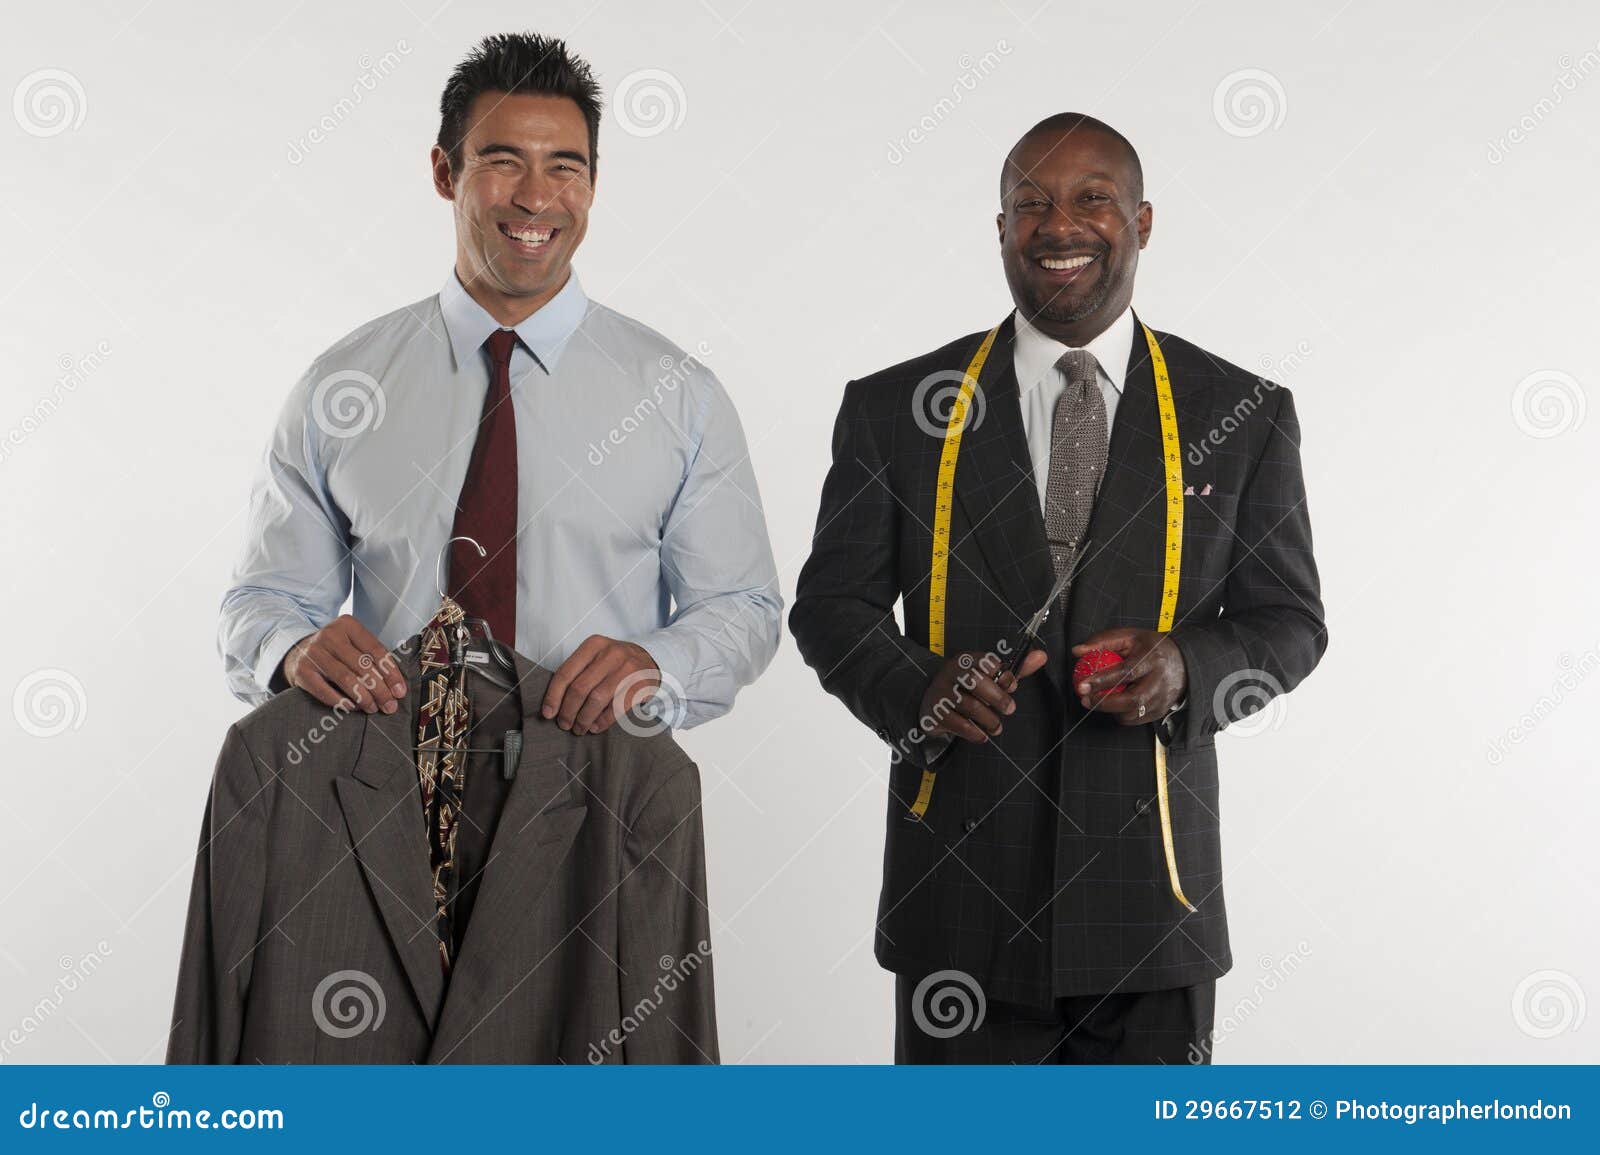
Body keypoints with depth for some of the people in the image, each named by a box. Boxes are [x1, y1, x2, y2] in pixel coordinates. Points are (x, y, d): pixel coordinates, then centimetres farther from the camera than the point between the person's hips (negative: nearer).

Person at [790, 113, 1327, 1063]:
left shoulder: (1243, 415, 4)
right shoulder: (896, 409, 3)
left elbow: (1288, 617, 7)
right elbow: (831, 603, 6)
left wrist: (1187, 666, -14)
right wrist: (918, 690, -14)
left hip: (1151, 885, 1)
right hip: (959, 879, 0)